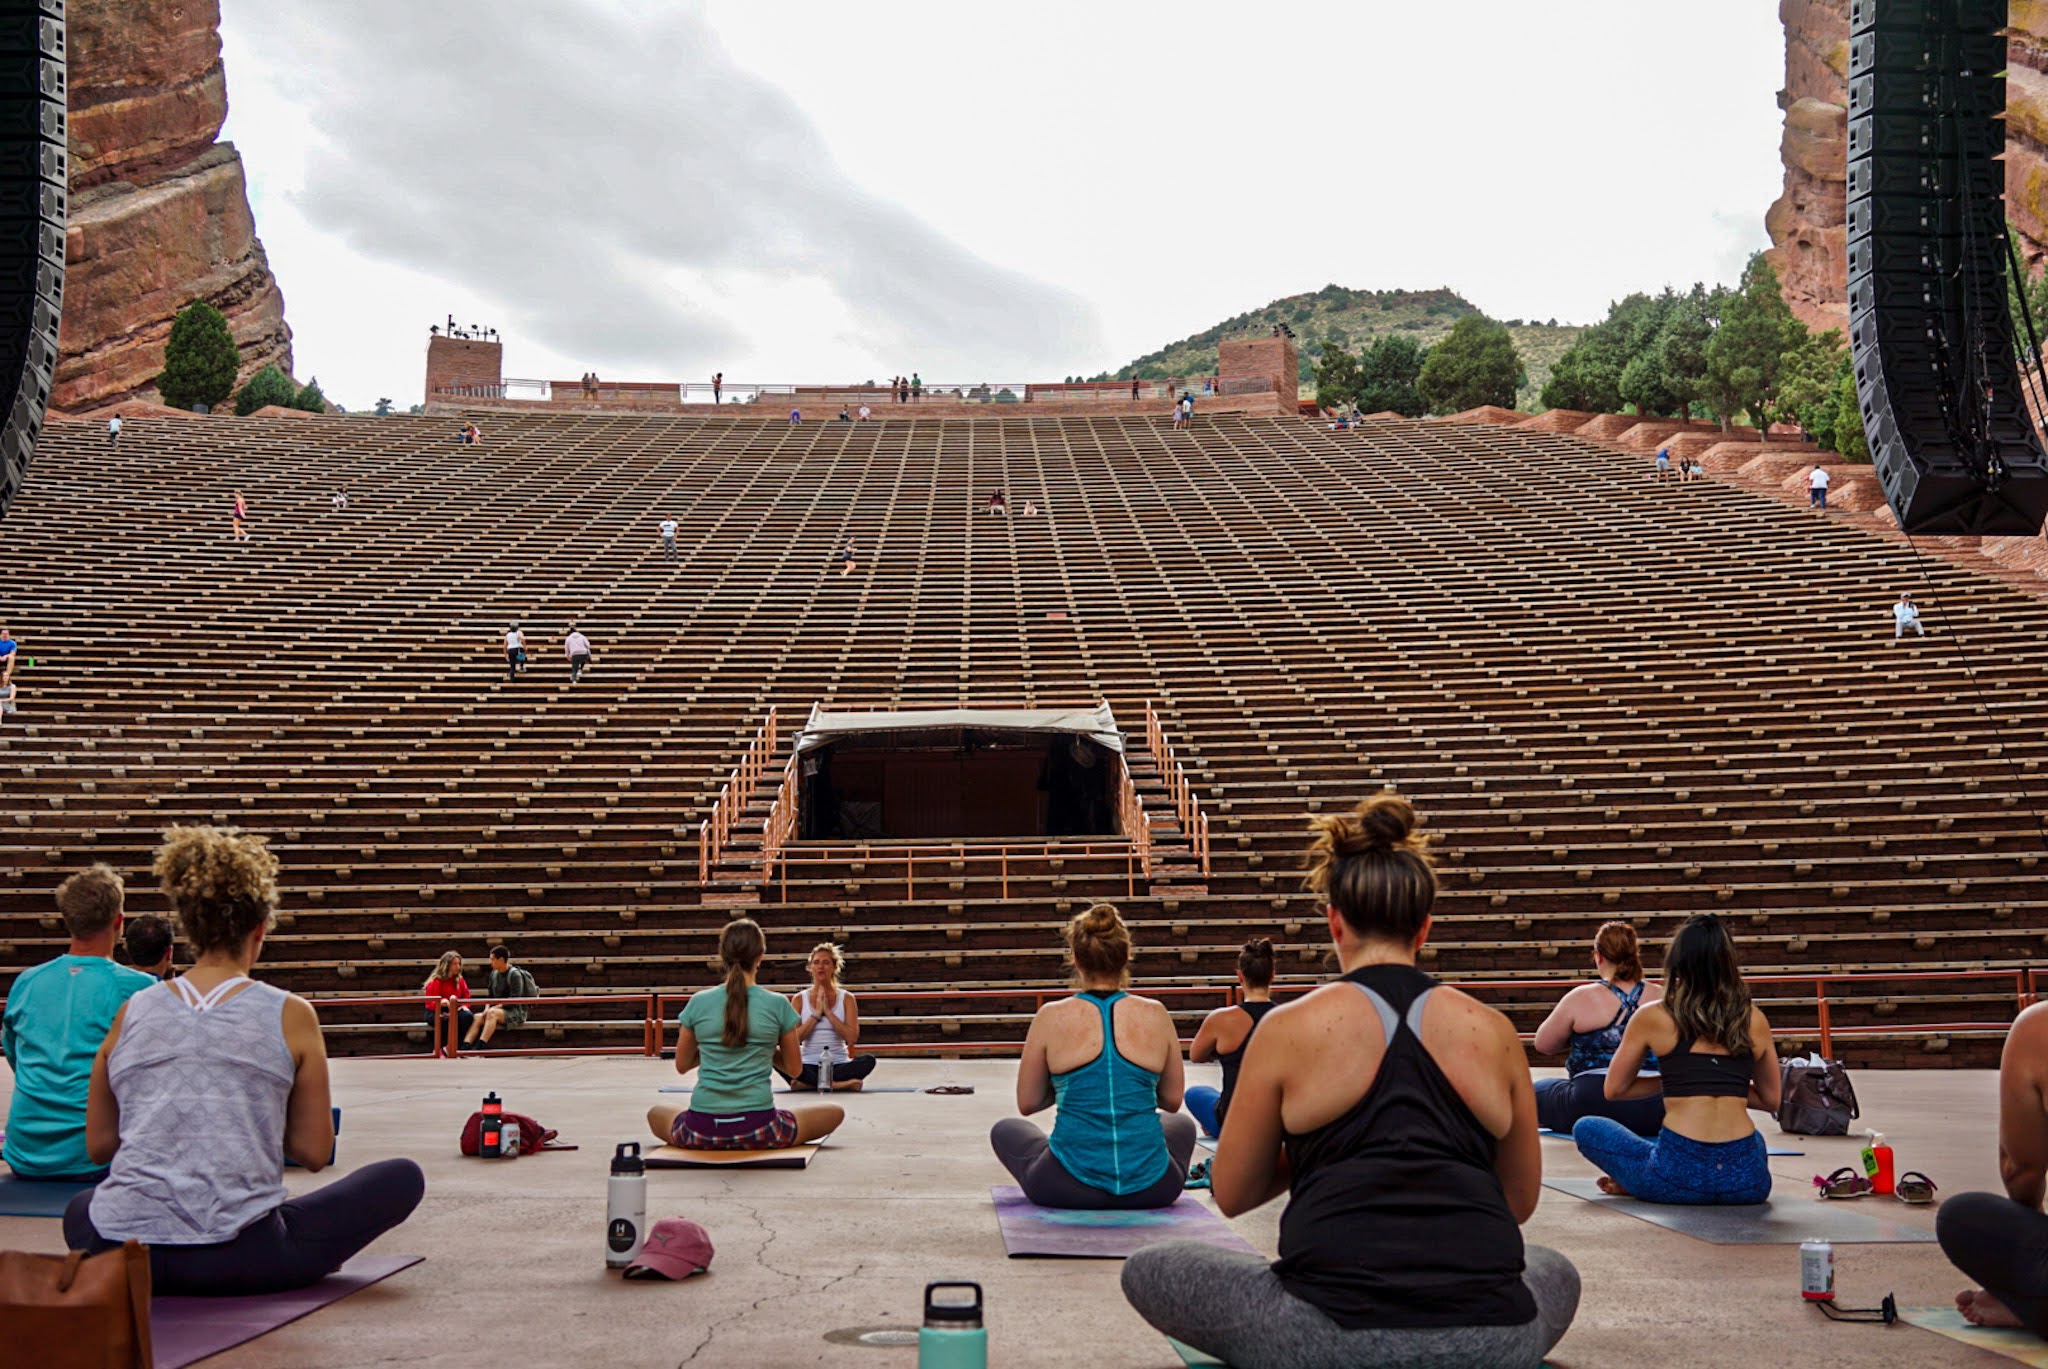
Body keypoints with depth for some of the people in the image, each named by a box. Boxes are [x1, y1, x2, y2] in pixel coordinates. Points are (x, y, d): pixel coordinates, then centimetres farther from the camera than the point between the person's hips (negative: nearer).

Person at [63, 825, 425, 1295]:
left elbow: (98, 1146, 14)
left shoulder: (132, 1012, 6)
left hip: (116, 1253, 3)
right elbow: (314, 1151, 2)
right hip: (237, 1257, -3)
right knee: (402, 1178, 13)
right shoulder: (290, 1015, -3)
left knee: (80, 1209, 40)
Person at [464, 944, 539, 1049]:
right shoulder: (494, 974, 11)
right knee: (477, 1017, -17)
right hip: (499, 1010, 7)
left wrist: (495, 1007, -19)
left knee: (492, 1013, -34)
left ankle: (479, 1047, -42)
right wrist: (487, 1008, -5)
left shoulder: (515, 974, -12)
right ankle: (464, 1047, -35)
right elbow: (489, 996, 15)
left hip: (516, 1013, -7)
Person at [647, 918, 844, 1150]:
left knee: (655, 1113, 34)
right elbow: (794, 1068, 6)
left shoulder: (698, 1002, -1)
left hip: (702, 1130, 2)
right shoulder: (777, 1004, -5)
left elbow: (682, 1065, 10)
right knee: (835, 1112, 18)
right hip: (758, 1130, -2)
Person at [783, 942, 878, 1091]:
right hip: (809, 1065, -1)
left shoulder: (846, 999, 6)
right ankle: (835, 1084, -31)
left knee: (868, 1061, -31)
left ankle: (808, 1083, -29)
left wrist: (828, 1012, -9)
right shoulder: (799, 999, 7)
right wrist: (816, 1014, -9)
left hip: (839, 1064, 1)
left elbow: (852, 1038, -6)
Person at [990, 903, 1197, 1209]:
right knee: (1181, 1125, 37)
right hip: (1150, 1189, 2)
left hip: (1067, 1187, -2)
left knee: (1005, 1130, 31)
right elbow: (1172, 1101, 9)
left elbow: (1027, 1104, 4)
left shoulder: (1051, 1018, -7)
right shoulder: (1156, 1016, -3)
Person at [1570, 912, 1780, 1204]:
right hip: (1746, 1181, 1)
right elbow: (1770, 1101, 19)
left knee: (1586, 1128, 23)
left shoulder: (1651, 1017, 1)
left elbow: (1614, 1089, 12)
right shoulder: (1755, 1021, 8)